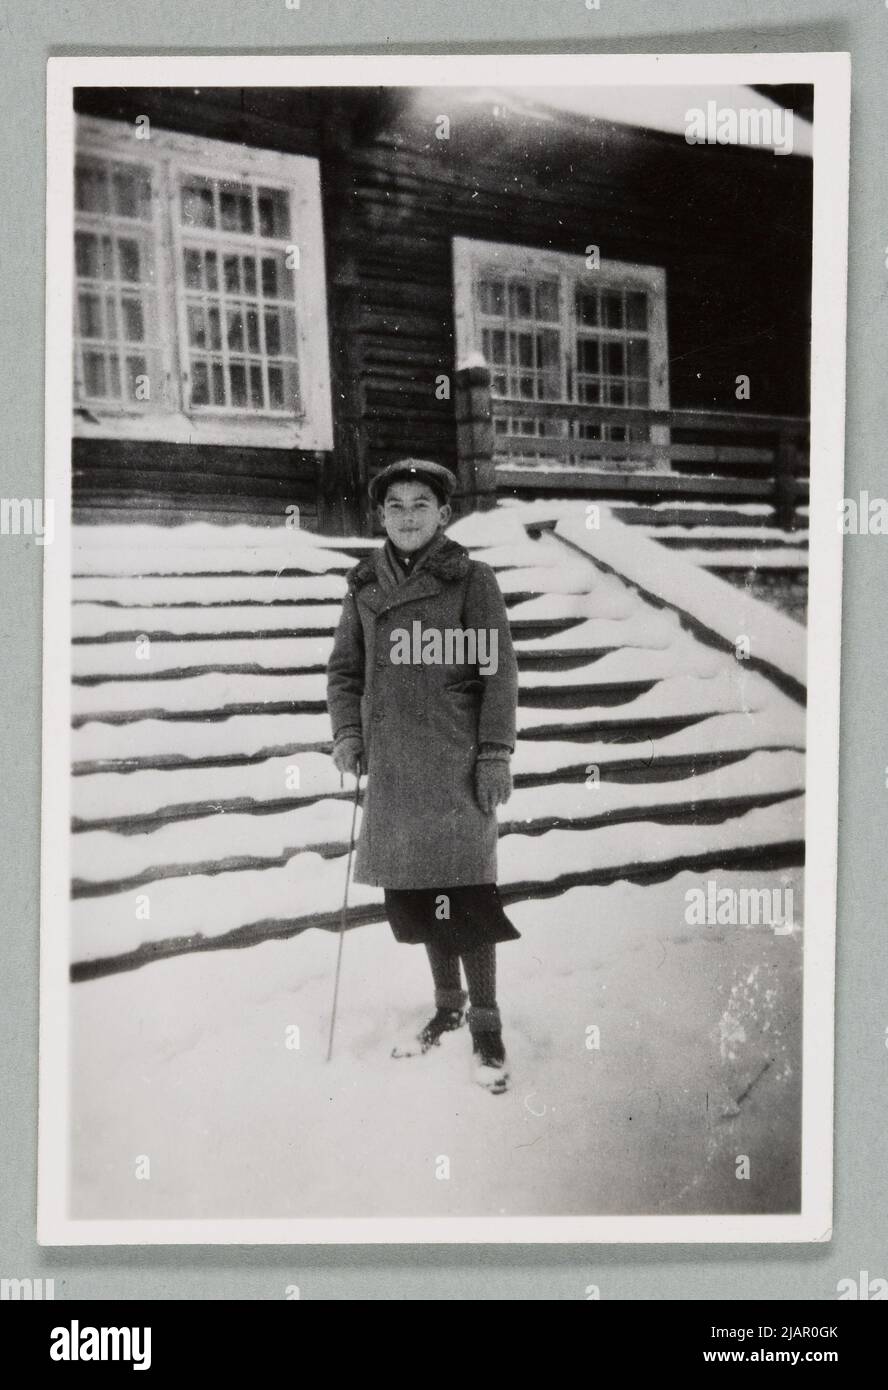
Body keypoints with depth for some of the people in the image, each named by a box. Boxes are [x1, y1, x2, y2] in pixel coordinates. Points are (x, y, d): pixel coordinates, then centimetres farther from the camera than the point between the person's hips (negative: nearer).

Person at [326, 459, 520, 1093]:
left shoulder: (472, 579, -1)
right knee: (414, 892, 9)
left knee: (462, 891, -7)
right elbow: (345, 669, 17)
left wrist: (495, 755, -9)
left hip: (457, 760, -4)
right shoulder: (366, 586, 11)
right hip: (393, 763, 4)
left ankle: (485, 1022, 6)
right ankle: (448, 1005, 26)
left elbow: (499, 672, -4)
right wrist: (348, 732, 2)